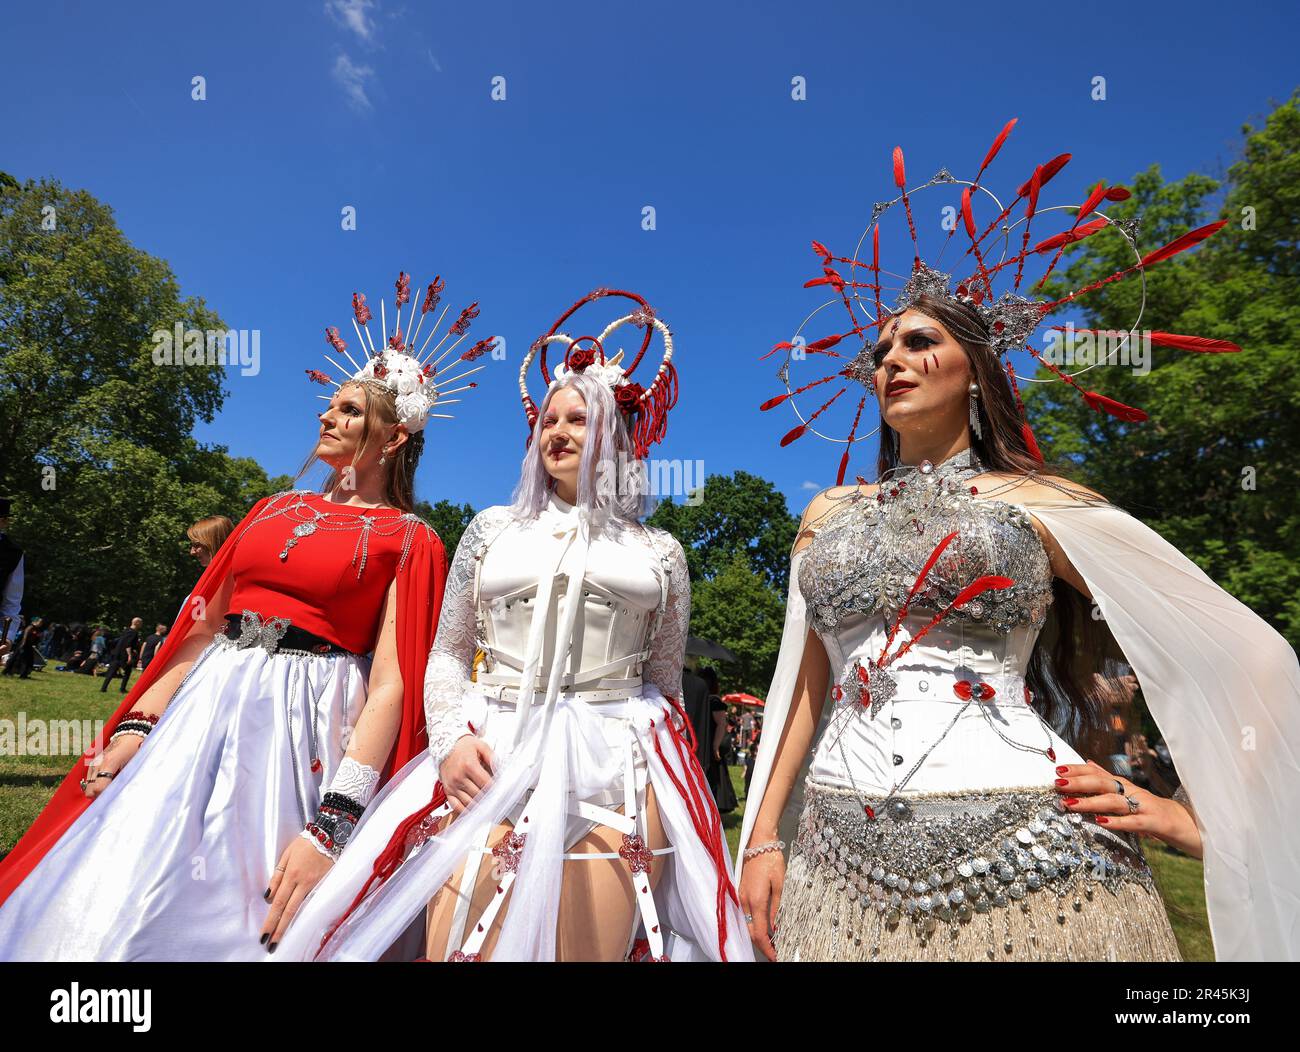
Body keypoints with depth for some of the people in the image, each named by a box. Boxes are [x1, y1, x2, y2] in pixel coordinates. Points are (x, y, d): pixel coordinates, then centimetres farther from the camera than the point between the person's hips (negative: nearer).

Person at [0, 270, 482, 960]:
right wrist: (135, 724, 4)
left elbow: (391, 685, -13)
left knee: (233, 915, 0)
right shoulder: (277, 508, 14)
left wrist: (332, 826, -20)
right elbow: (206, 624, 15)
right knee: (106, 907, 7)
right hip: (203, 710, 6)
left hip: (302, 726, -5)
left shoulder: (407, 541, -5)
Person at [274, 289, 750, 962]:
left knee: (591, 947, 3)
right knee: (460, 946, -2)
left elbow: (665, 683, 14)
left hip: (616, 766, 0)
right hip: (490, 760, 1)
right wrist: (451, 739, -4)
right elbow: (449, 653, 12)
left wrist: (666, 773, 12)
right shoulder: (493, 529, 12)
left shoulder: (658, 553, 10)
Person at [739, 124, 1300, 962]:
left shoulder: (1040, 507, 0)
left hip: (1028, 862, -2)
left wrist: (1200, 817, -1)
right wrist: (762, 838, 8)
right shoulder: (831, 514, 10)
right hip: (845, 860, 3)